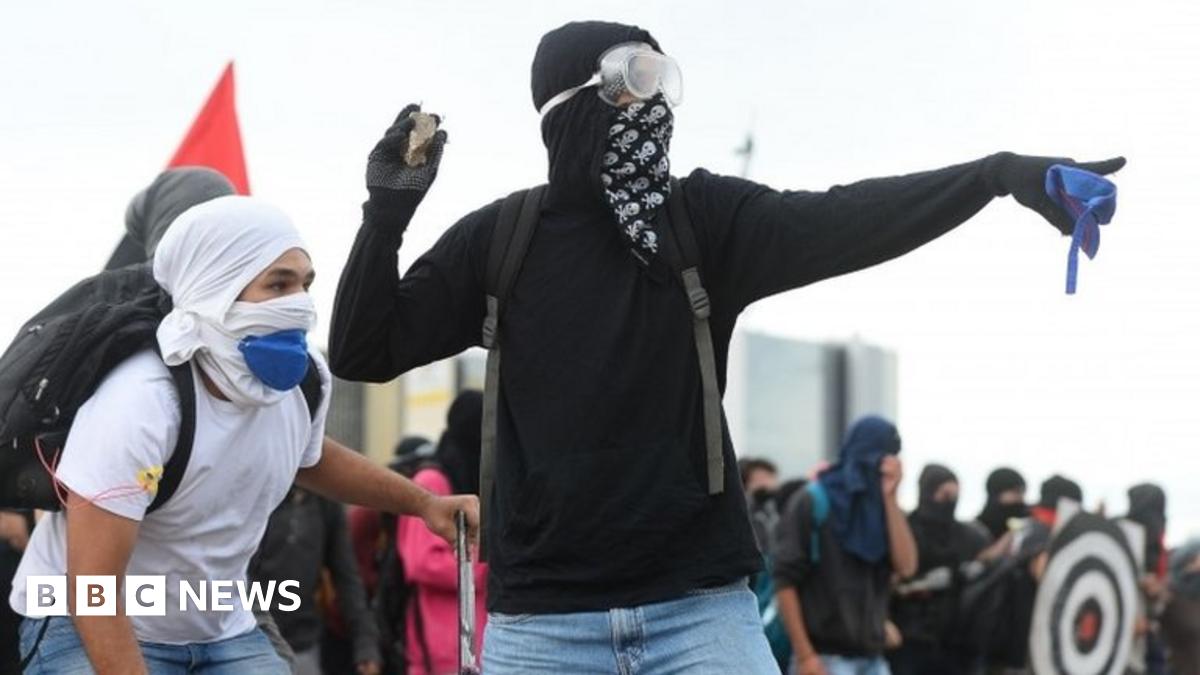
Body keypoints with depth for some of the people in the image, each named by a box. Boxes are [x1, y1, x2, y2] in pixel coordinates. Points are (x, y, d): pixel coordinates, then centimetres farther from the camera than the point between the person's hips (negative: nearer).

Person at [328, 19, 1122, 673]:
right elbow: (363, 354, 4)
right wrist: (388, 212, -9)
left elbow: (840, 224, -11)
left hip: (701, 609, 0)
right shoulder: (497, 241, 4)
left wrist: (1002, 172, -27)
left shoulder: (704, 220, 4)